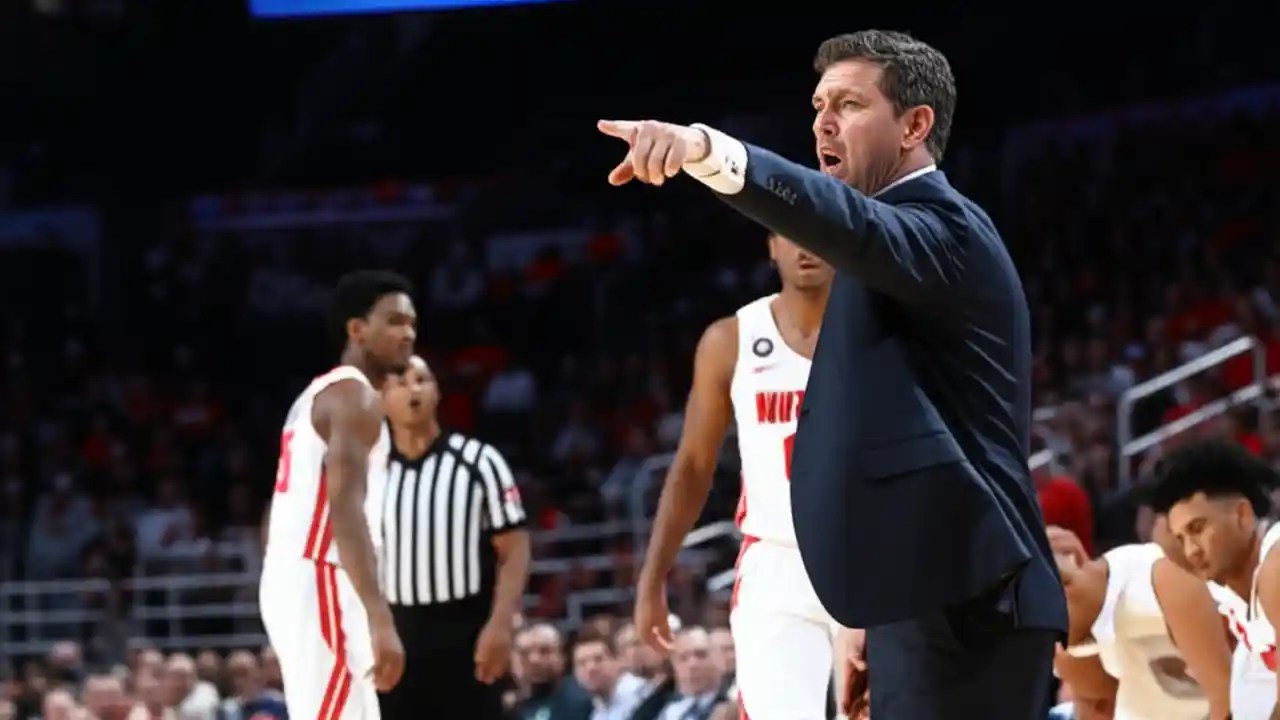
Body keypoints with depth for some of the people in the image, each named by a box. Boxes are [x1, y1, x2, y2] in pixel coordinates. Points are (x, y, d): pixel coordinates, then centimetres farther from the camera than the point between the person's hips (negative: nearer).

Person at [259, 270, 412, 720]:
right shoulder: (354, 395, -10)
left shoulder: (319, 395, 22)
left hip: (296, 581, 10)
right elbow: (345, 508, -23)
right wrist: (381, 619, -30)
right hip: (319, 585, -10)